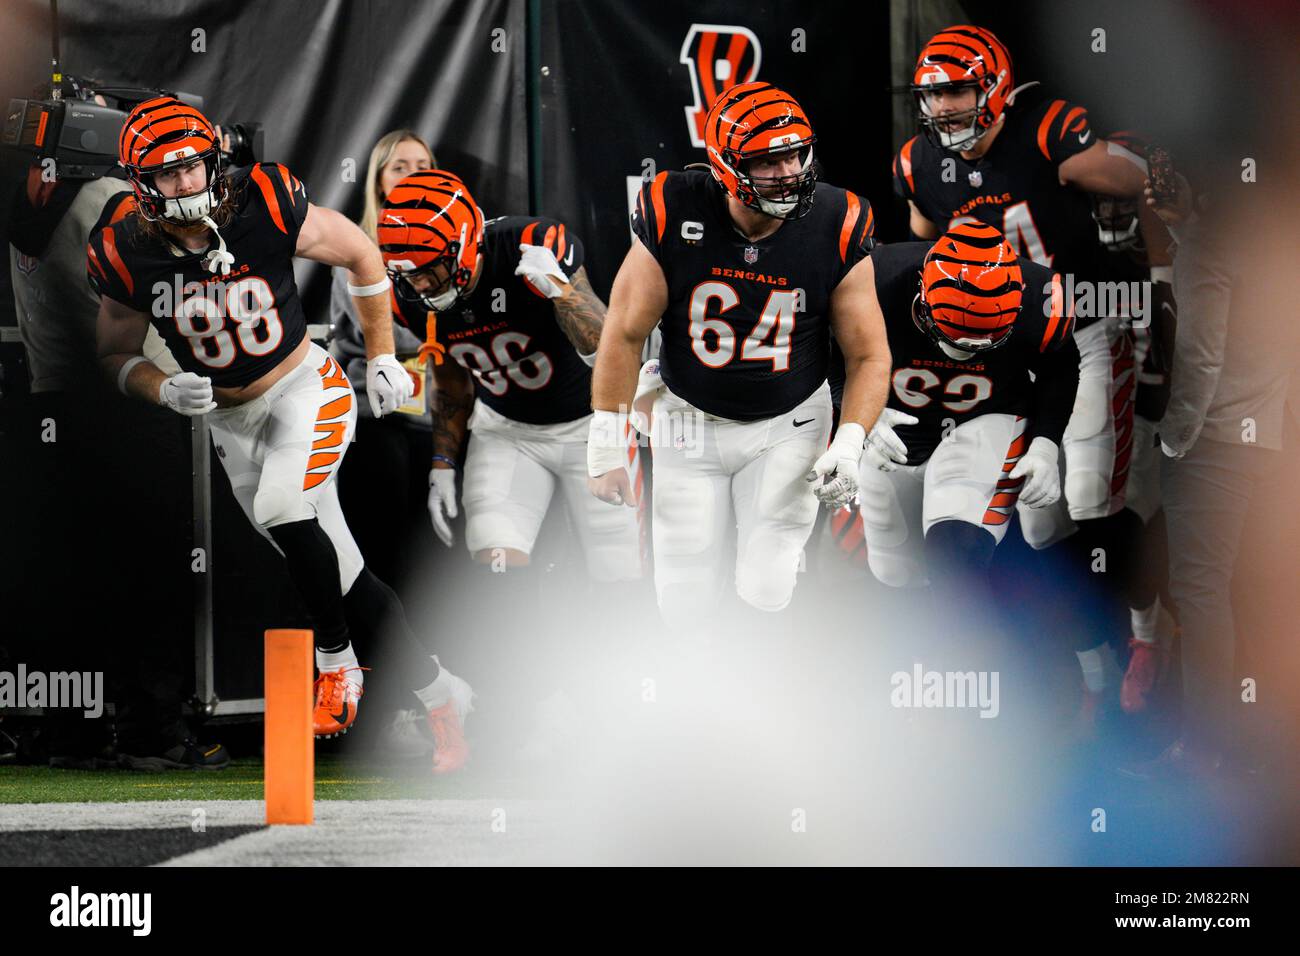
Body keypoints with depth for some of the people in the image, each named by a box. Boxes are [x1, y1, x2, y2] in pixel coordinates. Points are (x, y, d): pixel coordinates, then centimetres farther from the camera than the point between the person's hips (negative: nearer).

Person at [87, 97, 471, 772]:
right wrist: (164, 389, -21)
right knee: (338, 571, 6)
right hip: (230, 420, 3)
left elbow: (362, 256, -4)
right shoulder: (128, 258, -14)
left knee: (283, 511, -30)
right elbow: (116, 356, 0)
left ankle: (337, 662, -7)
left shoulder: (264, 209, -20)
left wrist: (383, 358, 0)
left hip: (304, 388, -3)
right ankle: (440, 695, 19)